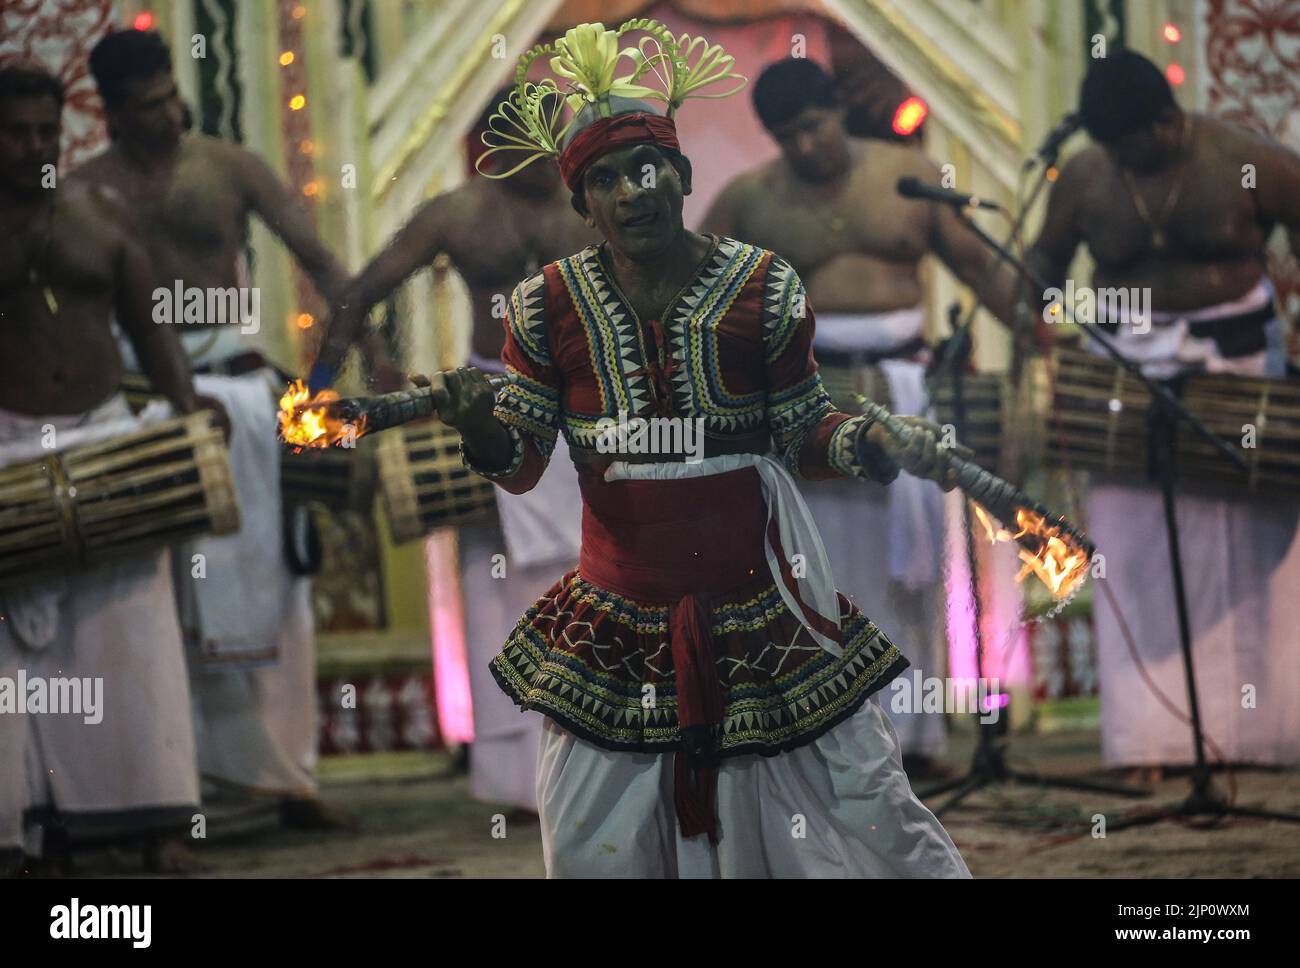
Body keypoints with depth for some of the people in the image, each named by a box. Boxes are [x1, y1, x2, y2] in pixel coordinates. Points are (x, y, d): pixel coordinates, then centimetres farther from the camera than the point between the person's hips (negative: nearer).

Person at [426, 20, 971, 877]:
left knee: (865, 811, 1)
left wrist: (879, 445, -18)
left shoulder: (765, 291, -4)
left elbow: (804, 434, 2)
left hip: (759, 611, -1)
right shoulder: (550, 307, -1)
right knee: (593, 848, 5)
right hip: (613, 635, 1)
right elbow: (522, 466, 0)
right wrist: (482, 428, -22)